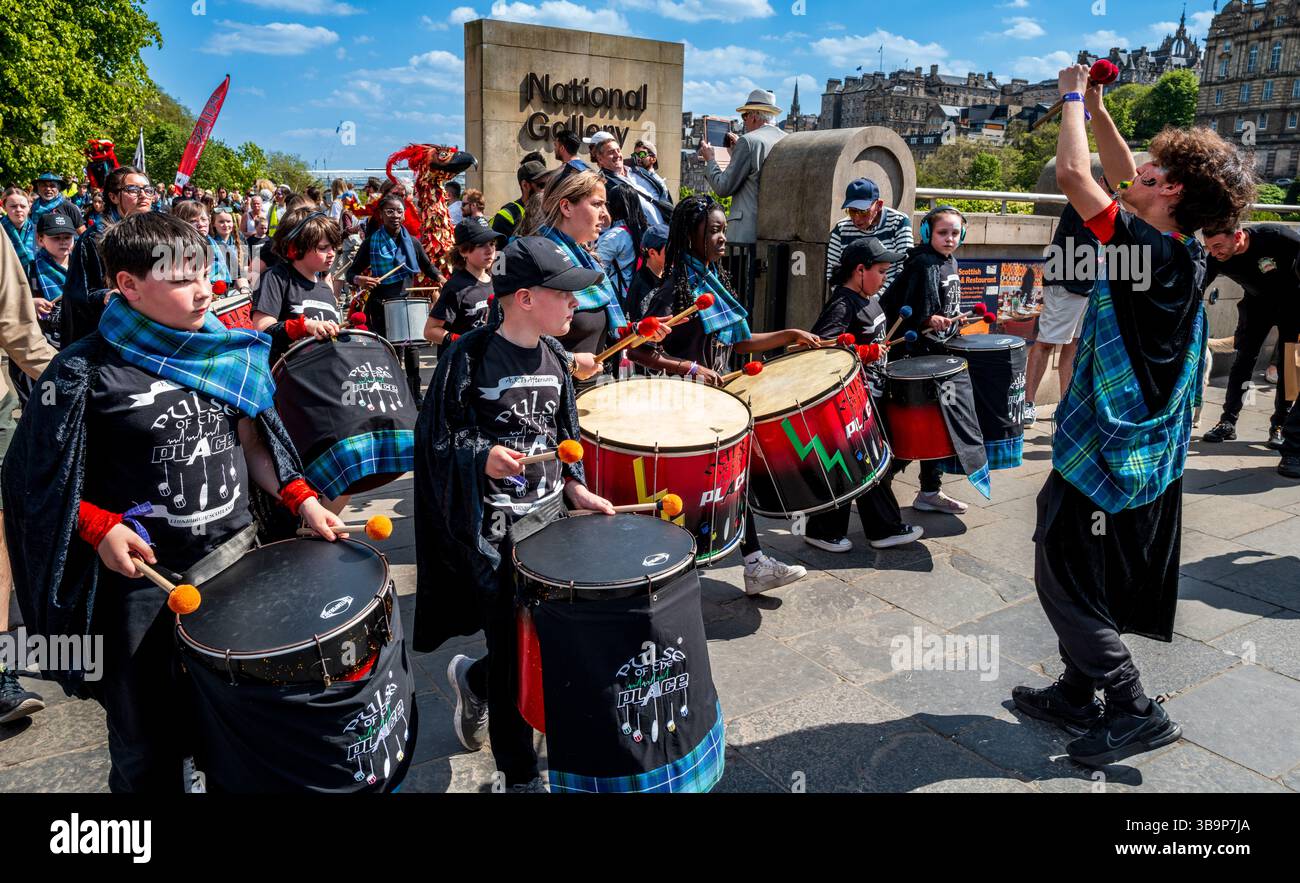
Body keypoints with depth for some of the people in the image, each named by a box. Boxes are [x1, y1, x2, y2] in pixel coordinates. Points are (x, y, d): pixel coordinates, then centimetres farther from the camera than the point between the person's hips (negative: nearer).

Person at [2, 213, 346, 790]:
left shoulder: (228, 353, 2)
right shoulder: (87, 372, -11)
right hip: (145, 573, -4)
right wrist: (99, 527, -19)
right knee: (148, 743, 13)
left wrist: (301, 499, -3)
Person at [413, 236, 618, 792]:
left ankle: (473, 678, 44)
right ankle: (520, 773, 25)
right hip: (493, 525, -6)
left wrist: (575, 487, 3)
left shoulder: (555, 356, 5)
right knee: (516, 651, 3)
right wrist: (482, 458, -25)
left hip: (549, 512, 6)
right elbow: (435, 438, -9)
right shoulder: (470, 357, -14)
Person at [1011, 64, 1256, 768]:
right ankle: (1078, 696, 30)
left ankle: (1135, 711, 9)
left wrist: (1073, 98, -5)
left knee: (1063, 578, 1)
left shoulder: (1144, 247, -21)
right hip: (1149, 451, 9)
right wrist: (1094, 107, 17)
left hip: (1105, 451, -9)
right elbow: (1123, 179, 18)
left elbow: (1072, 171, -22)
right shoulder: (1184, 251, 4)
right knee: (1085, 578, 18)